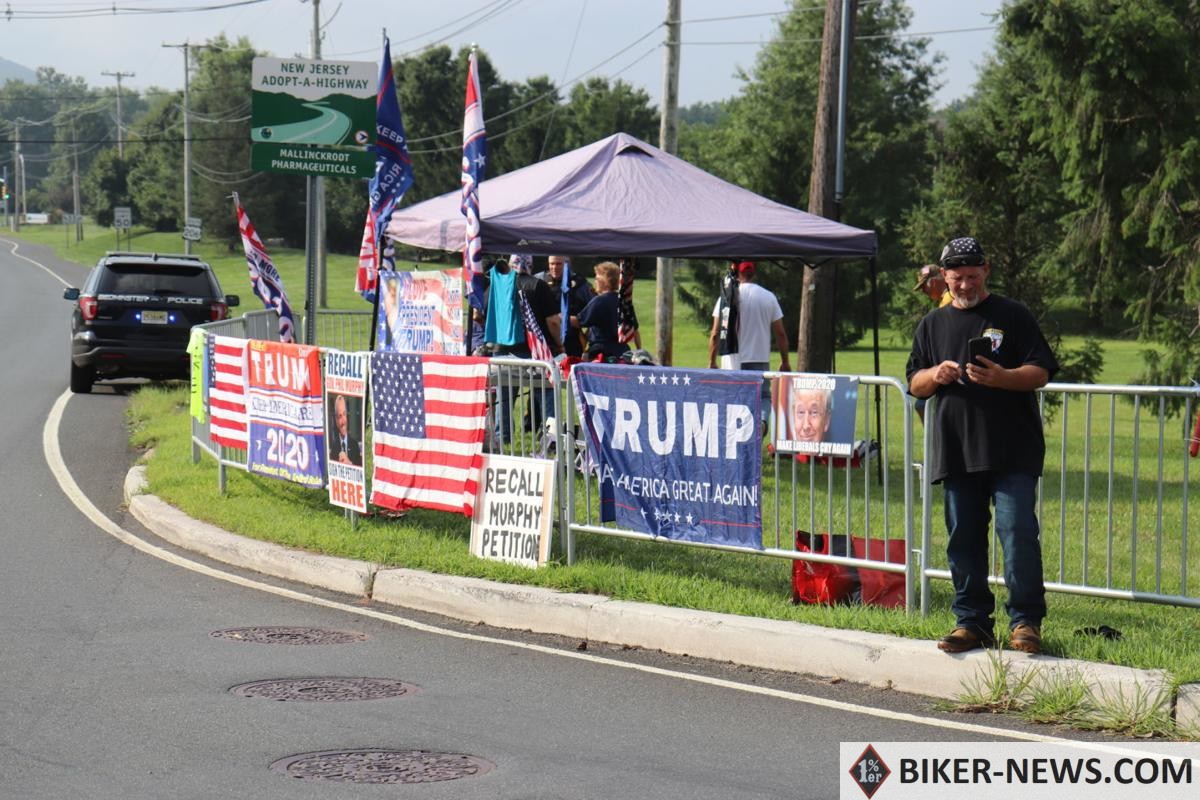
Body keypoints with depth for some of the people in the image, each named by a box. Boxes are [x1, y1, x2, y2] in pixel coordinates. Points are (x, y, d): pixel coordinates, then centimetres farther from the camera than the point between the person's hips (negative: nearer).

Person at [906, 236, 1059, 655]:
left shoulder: (1013, 316, 6)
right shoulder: (932, 325, 16)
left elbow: (1041, 372, 0)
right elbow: (914, 385, 18)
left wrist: (1000, 377, -18)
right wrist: (935, 375, -5)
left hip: (1012, 450, -4)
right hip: (956, 451, 4)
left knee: (1018, 533, -12)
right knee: (963, 540, 5)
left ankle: (1025, 621, -5)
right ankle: (972, 621, 13)